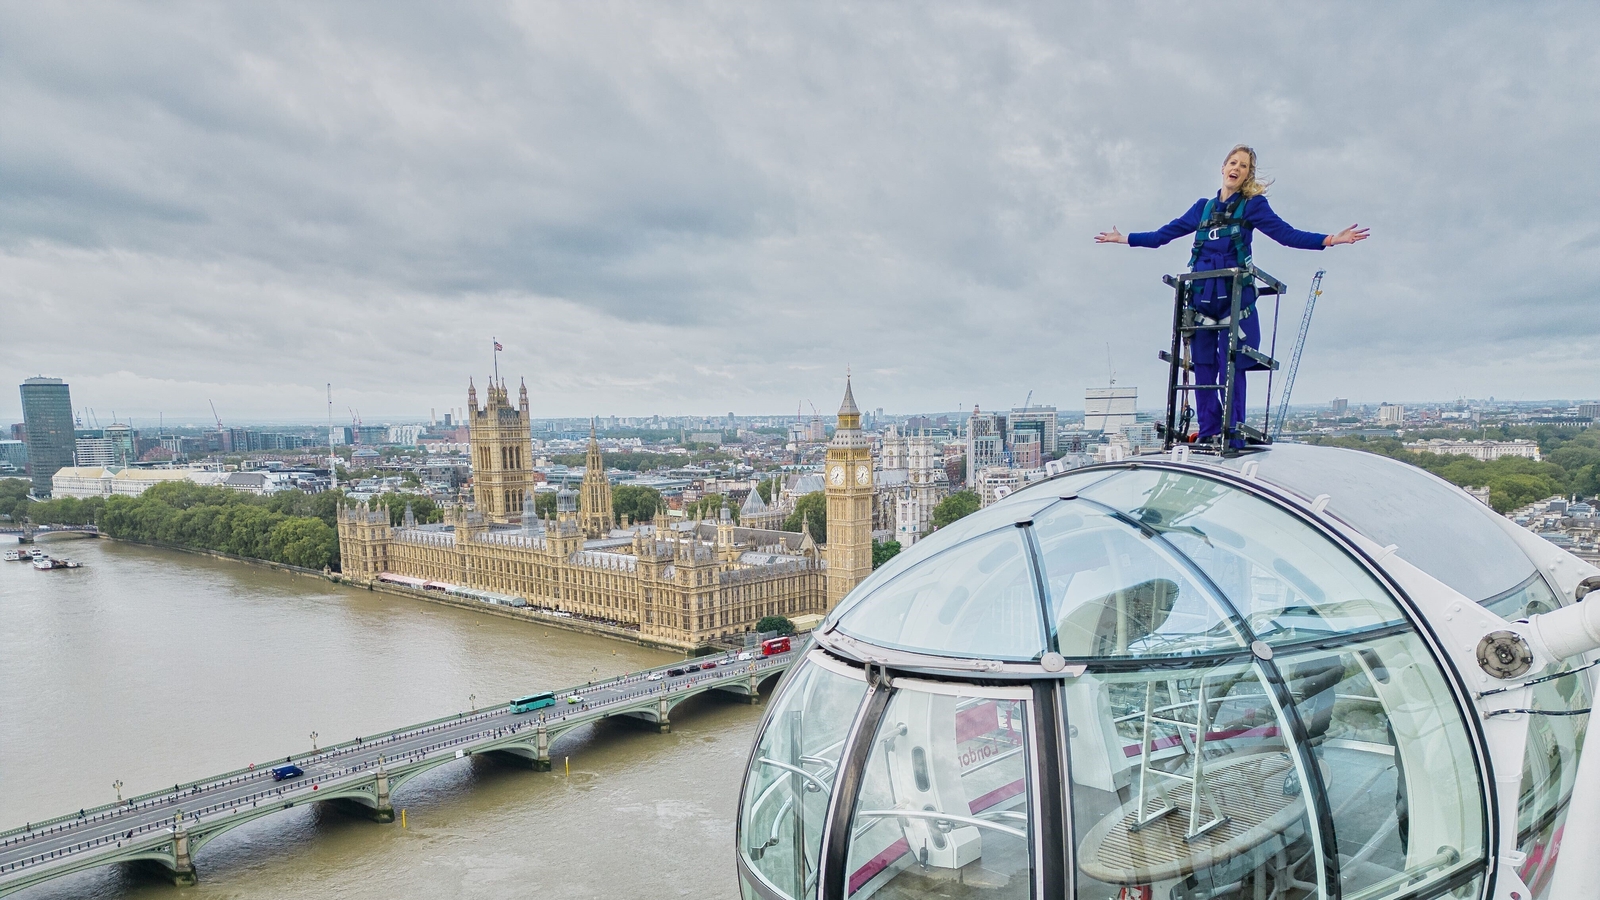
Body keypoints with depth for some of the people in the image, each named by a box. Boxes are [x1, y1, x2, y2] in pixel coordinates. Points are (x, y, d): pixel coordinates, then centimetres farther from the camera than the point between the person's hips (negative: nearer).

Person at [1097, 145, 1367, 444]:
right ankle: (1208, 435, 7)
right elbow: (1164, 233, 22)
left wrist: (1329, 239, -15)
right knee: (1203, 367, 2)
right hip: (1201, 296, 4)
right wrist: (1123, 239, 23)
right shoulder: (1203, 207, 18)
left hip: (1234, 297, -4)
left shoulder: (1253, 205, 7)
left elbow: (1286, 233, -3)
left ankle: (1233, 437, -5)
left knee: (1231, 368, -7)